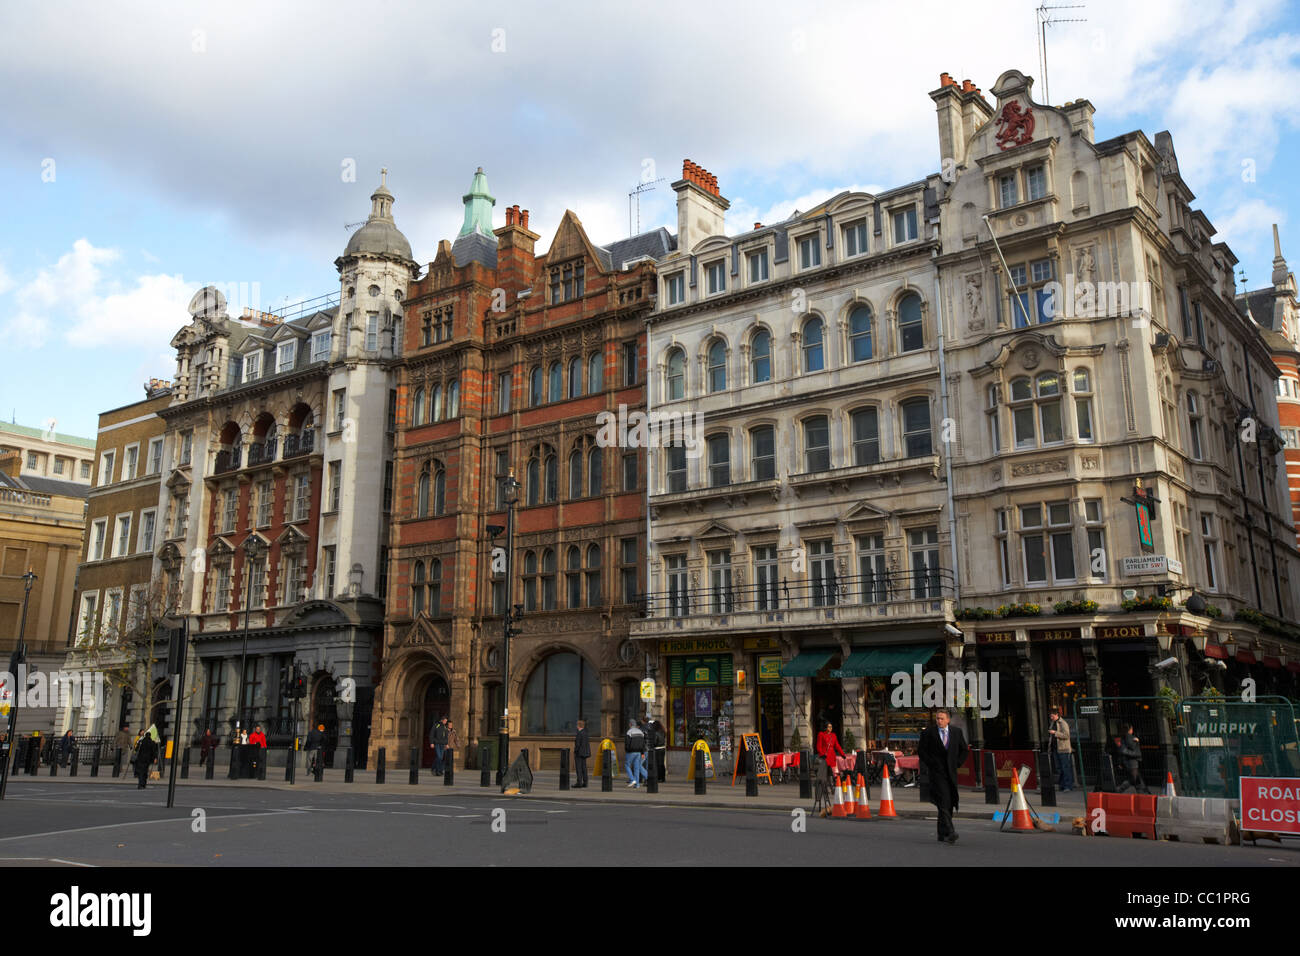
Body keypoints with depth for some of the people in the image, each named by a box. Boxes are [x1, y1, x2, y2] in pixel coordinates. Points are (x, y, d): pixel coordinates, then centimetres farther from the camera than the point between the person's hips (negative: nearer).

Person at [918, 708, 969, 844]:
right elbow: (920, 750, 1)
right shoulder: (928, 732, -1)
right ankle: (949, 833, -23)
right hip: (937, 772, -4)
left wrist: (957, 764, 6)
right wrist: (931, 764, -6)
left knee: (949, 804, 6)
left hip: (951, 772, 4)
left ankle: (942, 834, 18)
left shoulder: (956, 732, 8)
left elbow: (964, 750, 17)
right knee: (943, 802, -17)